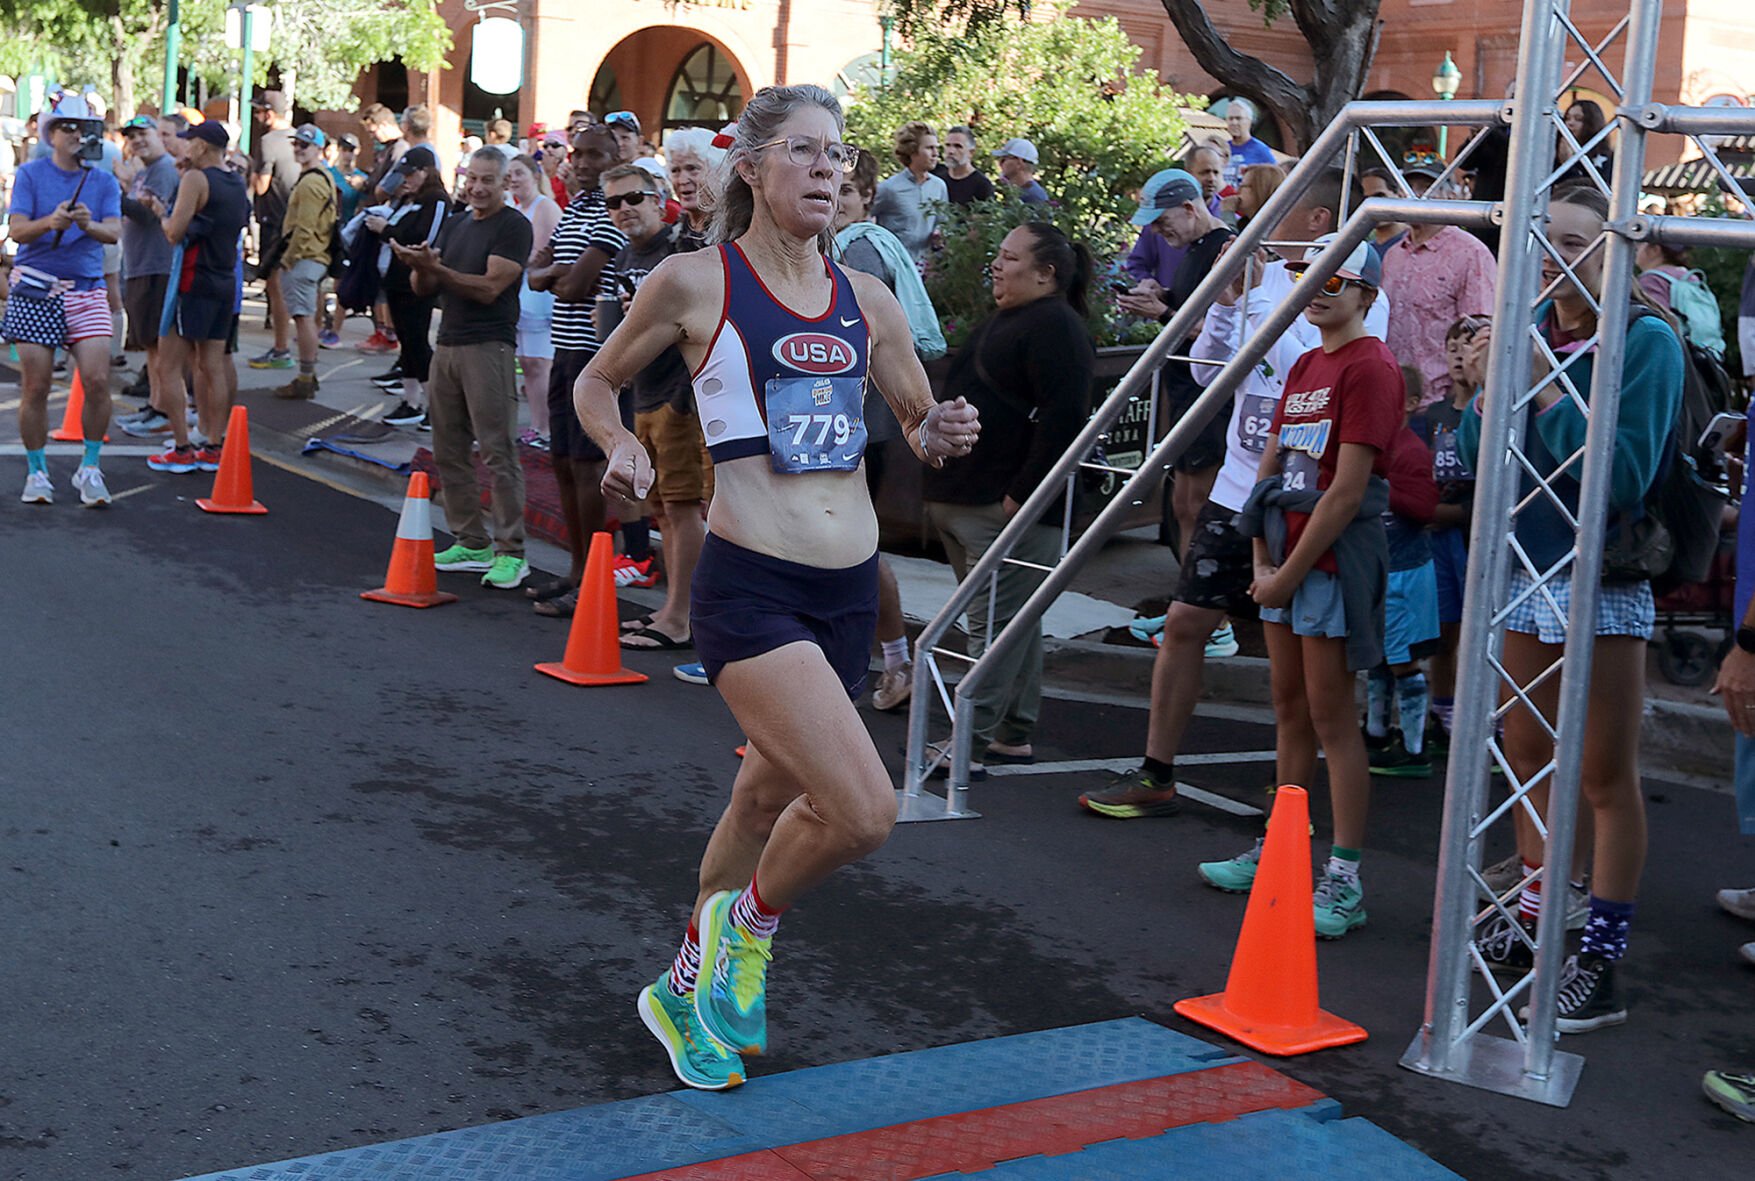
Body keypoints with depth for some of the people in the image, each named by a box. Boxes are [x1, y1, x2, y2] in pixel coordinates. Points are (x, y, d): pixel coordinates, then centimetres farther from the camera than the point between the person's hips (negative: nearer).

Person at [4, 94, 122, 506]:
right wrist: (50, 222, -26)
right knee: (35, 388, 0)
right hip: (34, 290, -1)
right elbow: (16, 229, -6)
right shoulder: (30, 174, 3)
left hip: (87, 290, 1)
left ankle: (89, 468, 5)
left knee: (97, 382, -10)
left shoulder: (104, 182, 9)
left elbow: (115, 233, -4)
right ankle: (37, 473, 13)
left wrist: (89, 225, -25)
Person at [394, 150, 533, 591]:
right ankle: (471, 542, 17)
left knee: (498, 451, -9)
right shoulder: (454, 224, 18)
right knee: (448, 451, 8)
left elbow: (489, 288, -15)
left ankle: (511, 552, -7)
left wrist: (436, 269, -23)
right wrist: (419, 268, -7)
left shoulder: (514, 226, -5)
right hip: (447, 344, 8)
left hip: (488, 347, -8)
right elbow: (424, 289, 16)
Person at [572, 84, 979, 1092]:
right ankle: (748, 922, 12)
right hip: (751, 584, -6)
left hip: (850, 590, 6)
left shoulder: (866, 299, 10)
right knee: (863, 810, -19)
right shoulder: (695, 281, -3)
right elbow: (597, 381, 10)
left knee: (771, 800, 19)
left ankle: (688, 991, 40)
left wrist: (941, 436, -2)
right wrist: (622, 446, -10)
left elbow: (919, 422, 21)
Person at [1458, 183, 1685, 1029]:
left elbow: (1624, 478, -22)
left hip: (1602, 578, -7)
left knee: (1605, 777, -2)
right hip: (1526, 569, 7)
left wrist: (1549, 392, -23)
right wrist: (1491, 390, -13)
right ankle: (1533, 921, 33)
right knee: (1528, 756, 17)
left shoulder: (1645, 341, -12)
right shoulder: (1529, 329, 6)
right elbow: (1473, 459, 4)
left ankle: (1601, 963, 3)